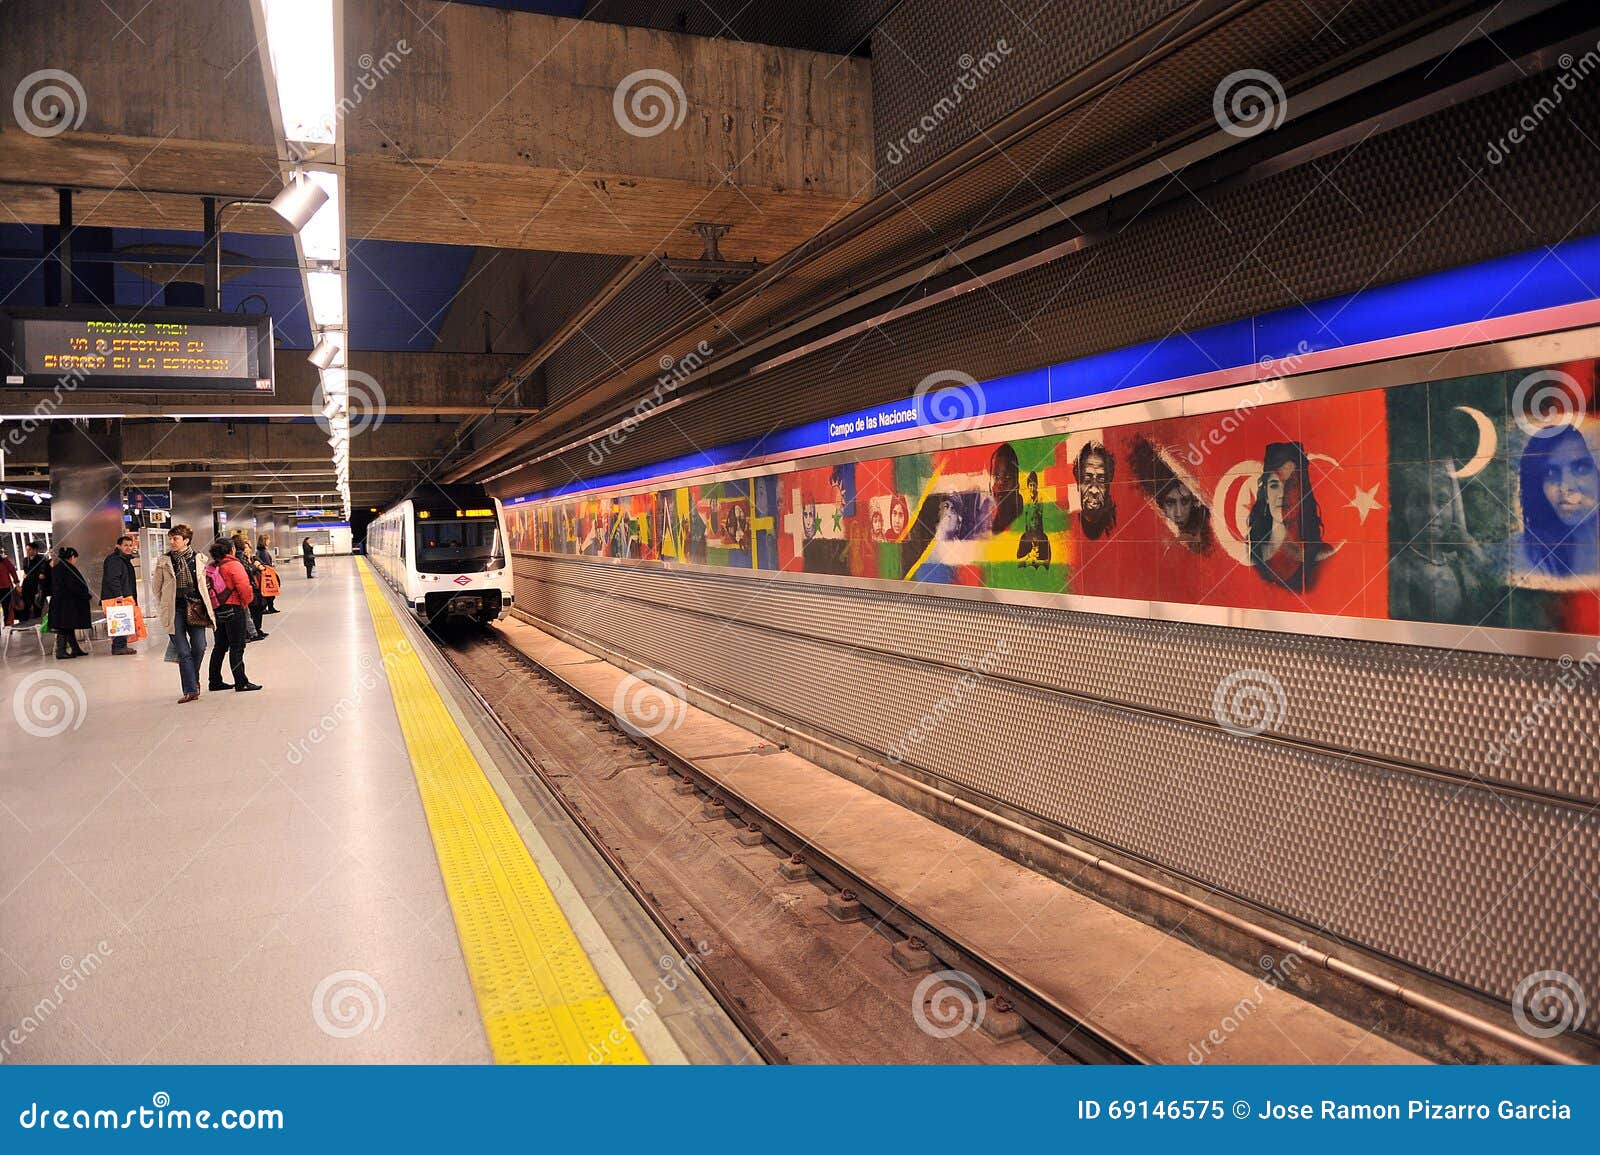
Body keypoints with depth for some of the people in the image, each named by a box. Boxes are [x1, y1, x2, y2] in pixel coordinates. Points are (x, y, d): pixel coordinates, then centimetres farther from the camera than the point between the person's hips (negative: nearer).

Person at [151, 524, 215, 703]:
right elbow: (156, 587, 10)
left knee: (199, 648, 0)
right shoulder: (163, 561, 3)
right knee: (183, 652, -3)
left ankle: (193, 680, 25)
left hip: (195, 607, 1)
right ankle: (190, 689, 0)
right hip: (175, 609, -1)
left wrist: (207, 606, 9)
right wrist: (162, 609, 7)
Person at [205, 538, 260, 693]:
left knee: (219, 646, 16)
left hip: (217, 611, 7)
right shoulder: (233, 565, -12)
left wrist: (213, 607, 14)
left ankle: (214, 681, 21)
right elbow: (244, 587, -18)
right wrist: (246, 602, -1)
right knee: (237, 646, -4)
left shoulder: (210, 567, 8)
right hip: (233, 609, -7)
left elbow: (207, 589, 7)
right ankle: (241, 682, -3)